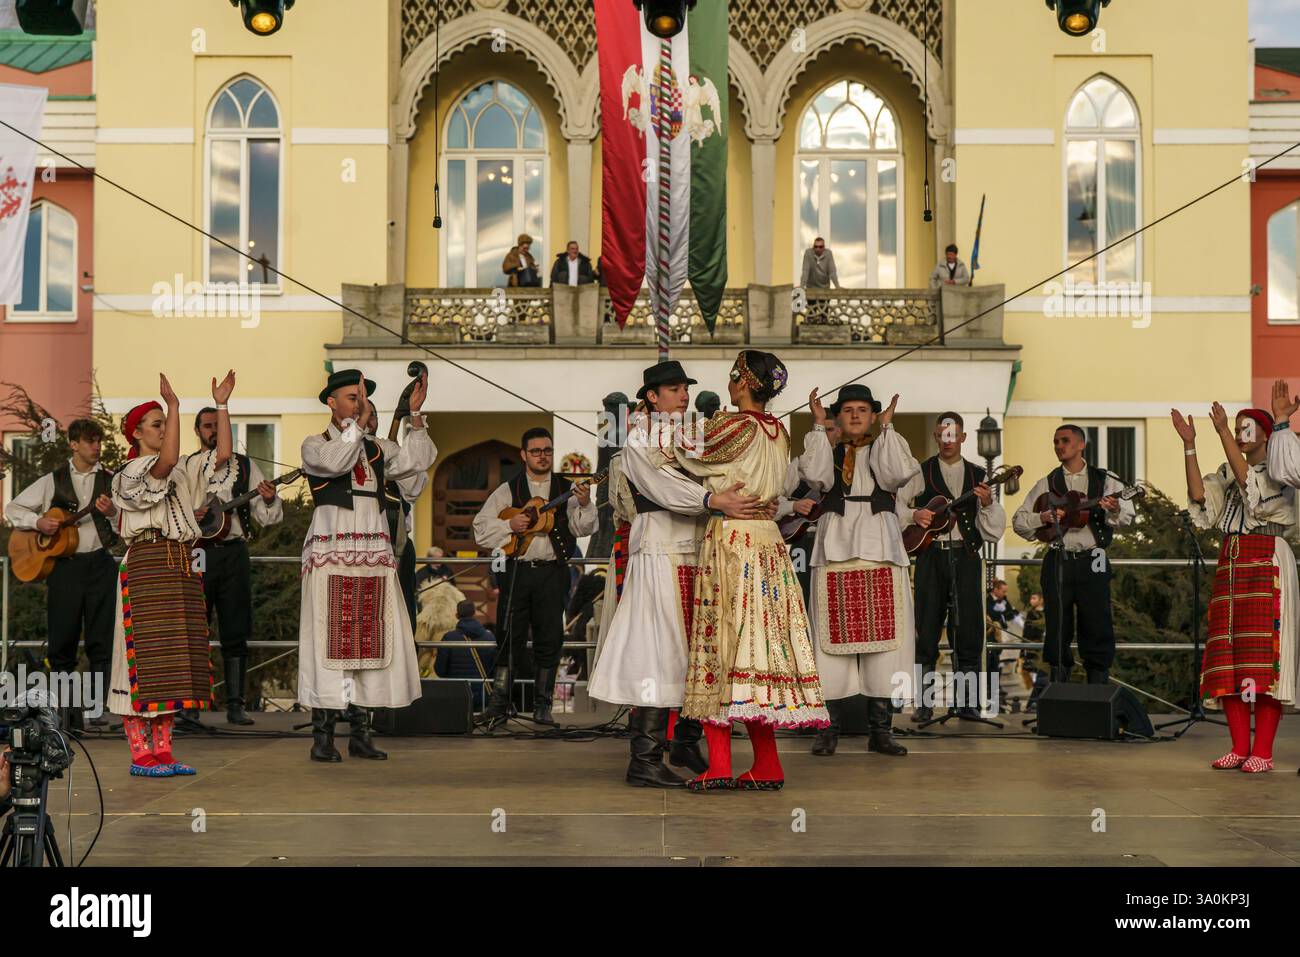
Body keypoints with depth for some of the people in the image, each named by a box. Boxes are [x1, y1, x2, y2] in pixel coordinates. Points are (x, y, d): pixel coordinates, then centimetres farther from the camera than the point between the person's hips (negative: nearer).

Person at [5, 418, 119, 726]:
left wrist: (112, 512, -19)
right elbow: (13, 508, 11)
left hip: (100, 564, 0)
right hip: (63, 564, 0)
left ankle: (95, 706, 6)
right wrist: (38, 521, -7)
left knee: (101, 640, -1)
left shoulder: (111, 481, 8)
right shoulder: (52, 481, 9)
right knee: (61, 639, 4)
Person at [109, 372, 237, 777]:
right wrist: (174, 405, -24)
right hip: (147, 565, -7)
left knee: (174, 660, 6)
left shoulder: (183, 472, 18)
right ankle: (140, 754, -3)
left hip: (181, 567, 7)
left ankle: (162, 750, 10)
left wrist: (221, 405, 3)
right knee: (145, 656, -7)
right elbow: (166, 461, -22)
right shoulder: (129, 474, -2)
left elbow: (222, 456, 6)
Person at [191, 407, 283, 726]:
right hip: (196, 553, -1)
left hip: (233, 553, 1)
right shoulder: (184, 467, 9)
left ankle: (235, 705, 6)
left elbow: (265, 517, 8)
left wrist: (269, 500, -14)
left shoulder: (244, 465, 11)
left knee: (235, 634, 1)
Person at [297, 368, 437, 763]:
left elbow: (419, 460, 7)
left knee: (371, 641, 3)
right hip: (331, 556, -5)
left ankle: (360, 734, 10)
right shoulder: (314, 445, 5)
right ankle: (322, 736, -2)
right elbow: (336, 462, -16)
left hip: (375, 558, 5)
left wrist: (416, 414, 3)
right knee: (331, 641, -7)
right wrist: (359, 422, -13)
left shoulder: (378, 450, 18)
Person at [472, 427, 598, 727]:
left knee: (550, 639, 2)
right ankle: (498, 703, 3)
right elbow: (481, 529, 6)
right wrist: (510, 525, -10)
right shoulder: (508, 490, 9)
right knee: (509, 637, -2)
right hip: (517, 570, 0)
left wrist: (584, 505, -23)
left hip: (553, 571, 0)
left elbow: (582, 528, -4)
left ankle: (542, 705, 11)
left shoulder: (567, 489, 8)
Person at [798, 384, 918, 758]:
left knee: (883, 634, -2)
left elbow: (898, 474, -7)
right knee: (834, 635, -2)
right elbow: (814, 474, -7)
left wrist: (887, 426, -4)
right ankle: (829, 729, 4)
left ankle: (880, 730, 6)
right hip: (835, 549, 0)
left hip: (880, 549, 0)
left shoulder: (885, 449, 15)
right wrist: (818, 424, -3)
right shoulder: (829, 452, 15)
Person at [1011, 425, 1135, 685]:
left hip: (1092, 562, -1)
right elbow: (1018, 521, 8)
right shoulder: (1046, 484, 10)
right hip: (1058, 562, 1)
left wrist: (1115, 510, -24)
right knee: (1058, 627, 4)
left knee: (1097, 626, -1)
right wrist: (1043, 517, -10)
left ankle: (1099, 685, 8)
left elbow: (1126, 519, -3)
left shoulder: (1105, 481, 7)